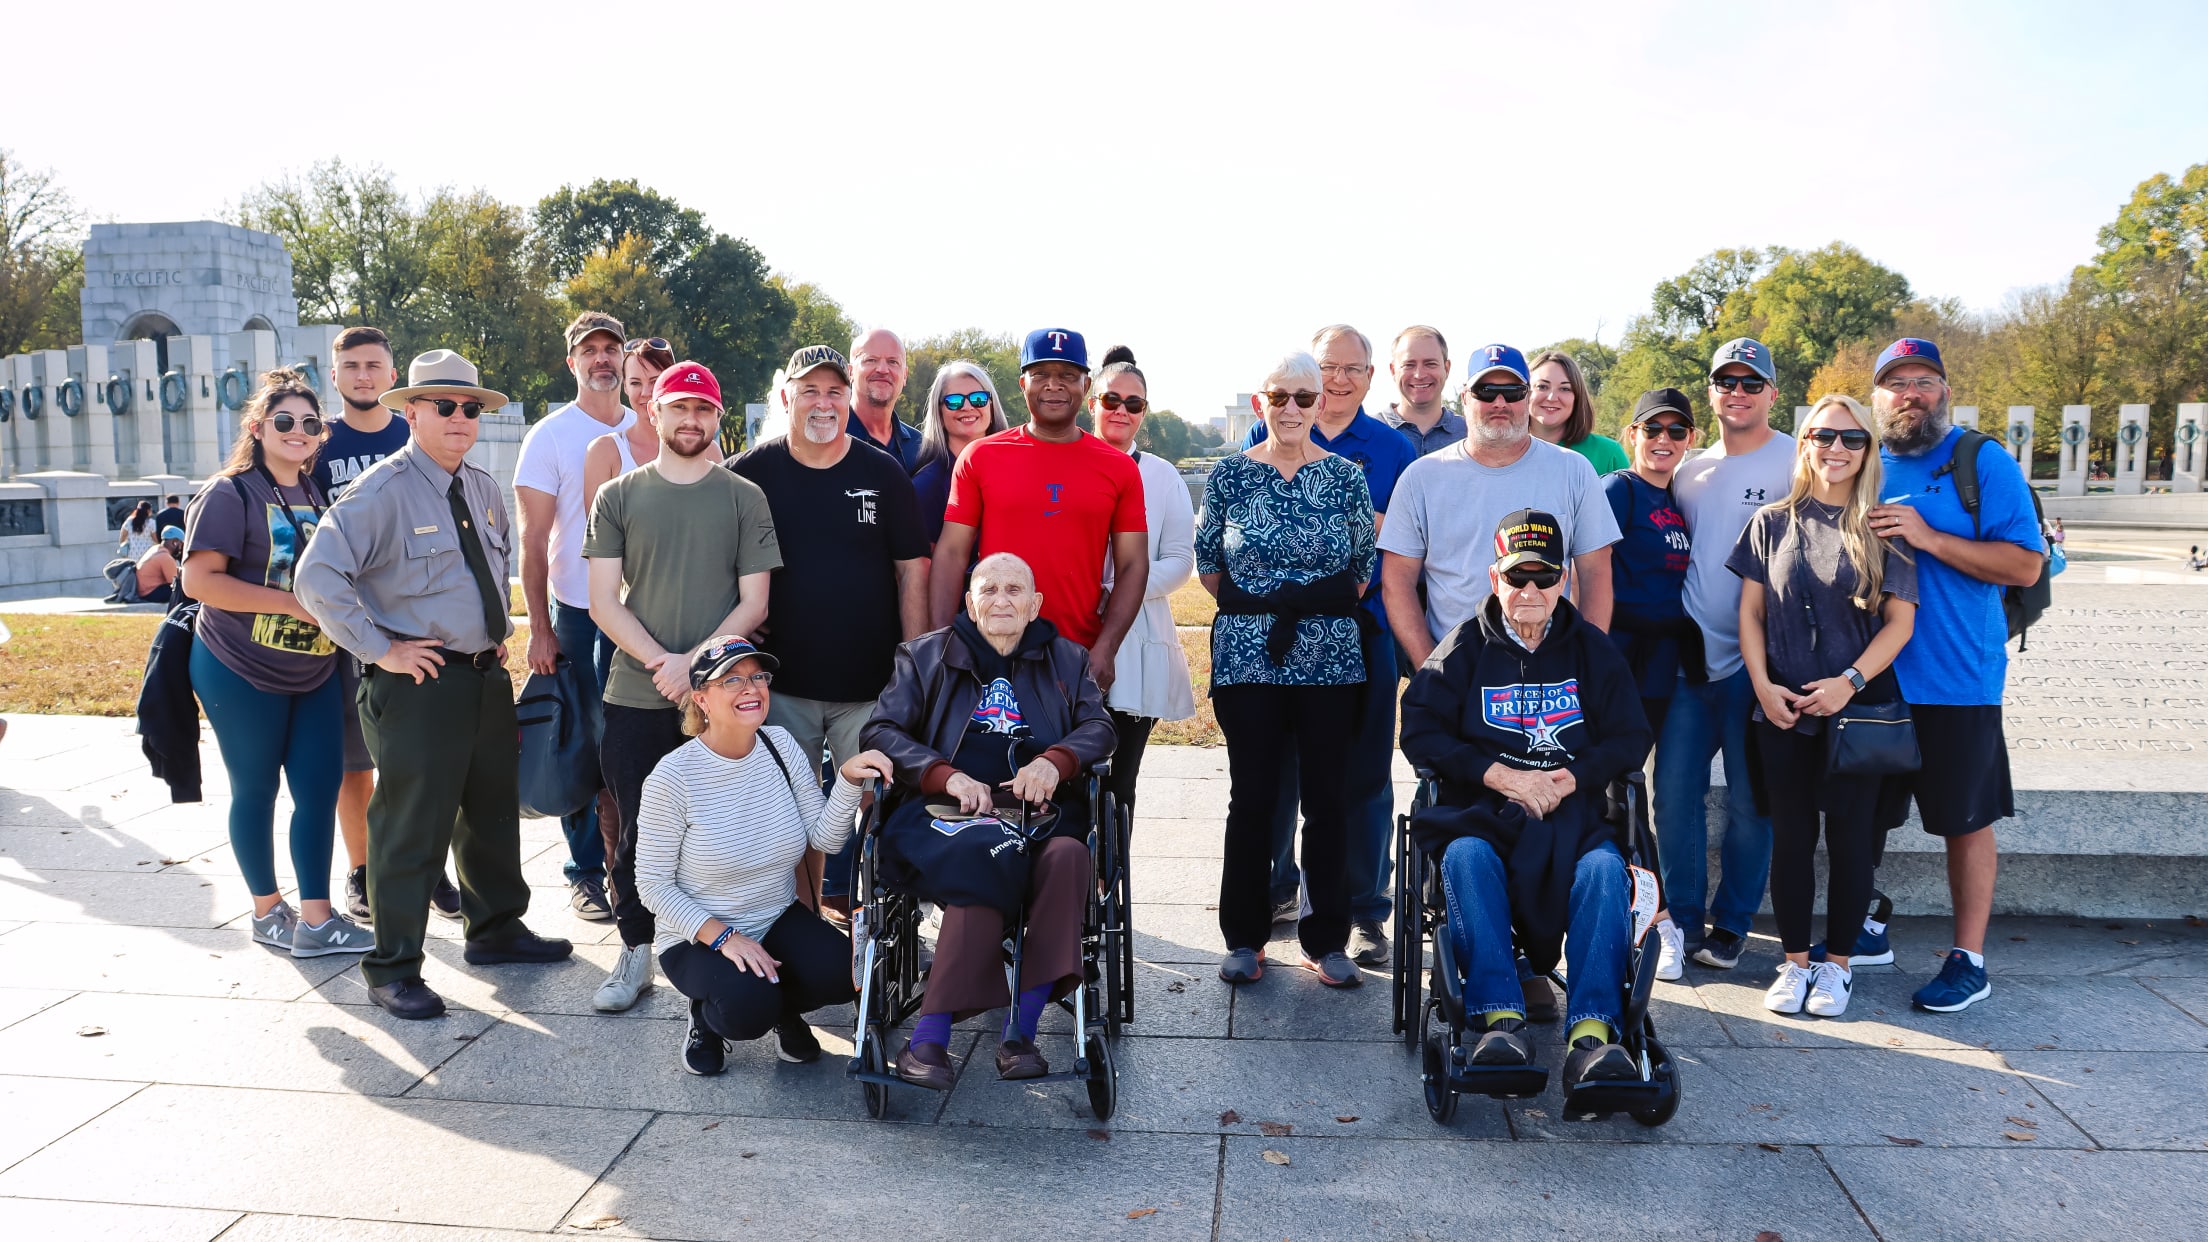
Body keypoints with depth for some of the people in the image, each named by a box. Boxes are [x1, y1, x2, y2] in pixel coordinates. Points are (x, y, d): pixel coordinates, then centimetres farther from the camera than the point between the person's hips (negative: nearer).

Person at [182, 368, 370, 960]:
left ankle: (316, 917, 12)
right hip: (241, 673, -6)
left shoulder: (319, 495, 10)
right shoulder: (230, 494, -9)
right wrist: (292, 603, -22)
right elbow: (200, 580, -18)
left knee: (320, 789, 4)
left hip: (316, 673, 6)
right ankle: (268, 912, 23)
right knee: (256, 790, 8)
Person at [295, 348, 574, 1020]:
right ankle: (393, 967, 12)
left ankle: (495, 928, 37)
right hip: (418, 683, -8)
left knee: (495, 809, 19)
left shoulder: (484, 490, 10)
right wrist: (379, 648, -20)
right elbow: (318, 576, -21)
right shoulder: (380, 493, -14)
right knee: (411, 826, -1)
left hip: (488, 677, 8)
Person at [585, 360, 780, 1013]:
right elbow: (603, 601, 2)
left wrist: (695, 662, -12)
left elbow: (753, 602, 1)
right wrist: (660, 662, -12)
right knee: (635, 831, 6)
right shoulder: (618, 498, 8)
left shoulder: (744, 498, 6)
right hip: (635, 695, 1)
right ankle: (636, 952, 21)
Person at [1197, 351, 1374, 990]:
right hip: (1248, 662, -1)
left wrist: (1328, 603, -4)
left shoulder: (1346, 476, 5)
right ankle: (1245, 937, 17)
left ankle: (1326, 939, 17)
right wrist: (1250, 603, -2)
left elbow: (1367, 566, 8)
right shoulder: (1230, 474, 4)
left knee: (1328, 799, 4)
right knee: (1252, 799, 4)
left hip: (1332, 662, 1)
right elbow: (1206, 561, 8)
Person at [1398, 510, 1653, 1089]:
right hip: (1480, 808, -1)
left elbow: (1631, 738, 9)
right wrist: (1501, 775, -11)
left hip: (1573, 812, 1)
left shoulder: (1592, 648, 15)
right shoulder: (1466, 647, 10)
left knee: (1605, 869, -31)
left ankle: (1593, 1030, -37)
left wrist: (1571, 777, -10)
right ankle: (1500, 1018, -40)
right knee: (1465, 858, -35)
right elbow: (1420, 732, 0)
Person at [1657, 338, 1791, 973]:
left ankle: (1731, 923, 17)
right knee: (1674, 790, 5)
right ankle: (1681, 916, 18)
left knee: (1748, 798, 4)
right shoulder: (1690, 470, 13)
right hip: (1689, 656, 5)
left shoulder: (1797, 462, -3)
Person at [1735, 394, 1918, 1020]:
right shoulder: (1772, 523, 6)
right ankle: (1794, 961, 17)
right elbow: (1751, 612, 5)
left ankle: (1837, 963, 18)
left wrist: (1850, 681, -14)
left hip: (1859, 707, -1)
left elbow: (1900, 621, -2)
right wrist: (1763, 684, -7)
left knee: (1849, 835, 4)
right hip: (1783, 708, 1)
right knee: (1791, 834, 6)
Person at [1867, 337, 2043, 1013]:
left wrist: (1927, 537, -20)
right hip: (1869, 678, 5)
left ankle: (1969, 961, 16)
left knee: (1965, 821, 5)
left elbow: (2026, 564, -13)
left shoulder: (1984, 463, -5)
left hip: (1957, 683, -4)